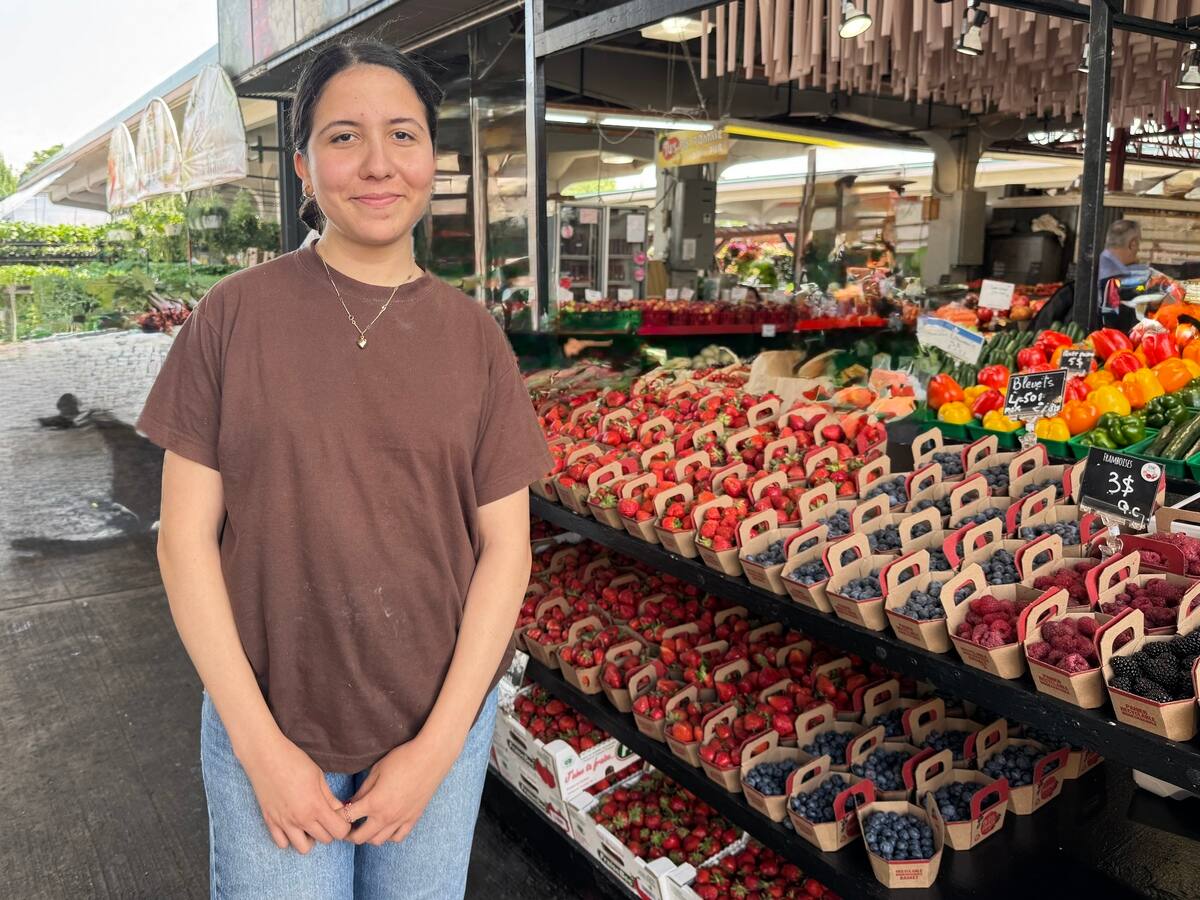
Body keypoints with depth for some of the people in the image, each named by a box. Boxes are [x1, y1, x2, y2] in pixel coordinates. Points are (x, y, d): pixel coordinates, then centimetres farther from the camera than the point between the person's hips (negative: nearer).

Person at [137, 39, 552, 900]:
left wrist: (438, 745, -7)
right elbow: (187, 536, -6)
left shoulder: (474, 336, -3)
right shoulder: (237, 314, -6)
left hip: (441, 722, 2)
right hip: (268, 723, -1)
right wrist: (260, 744, -9)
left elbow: (505, 546, -3)